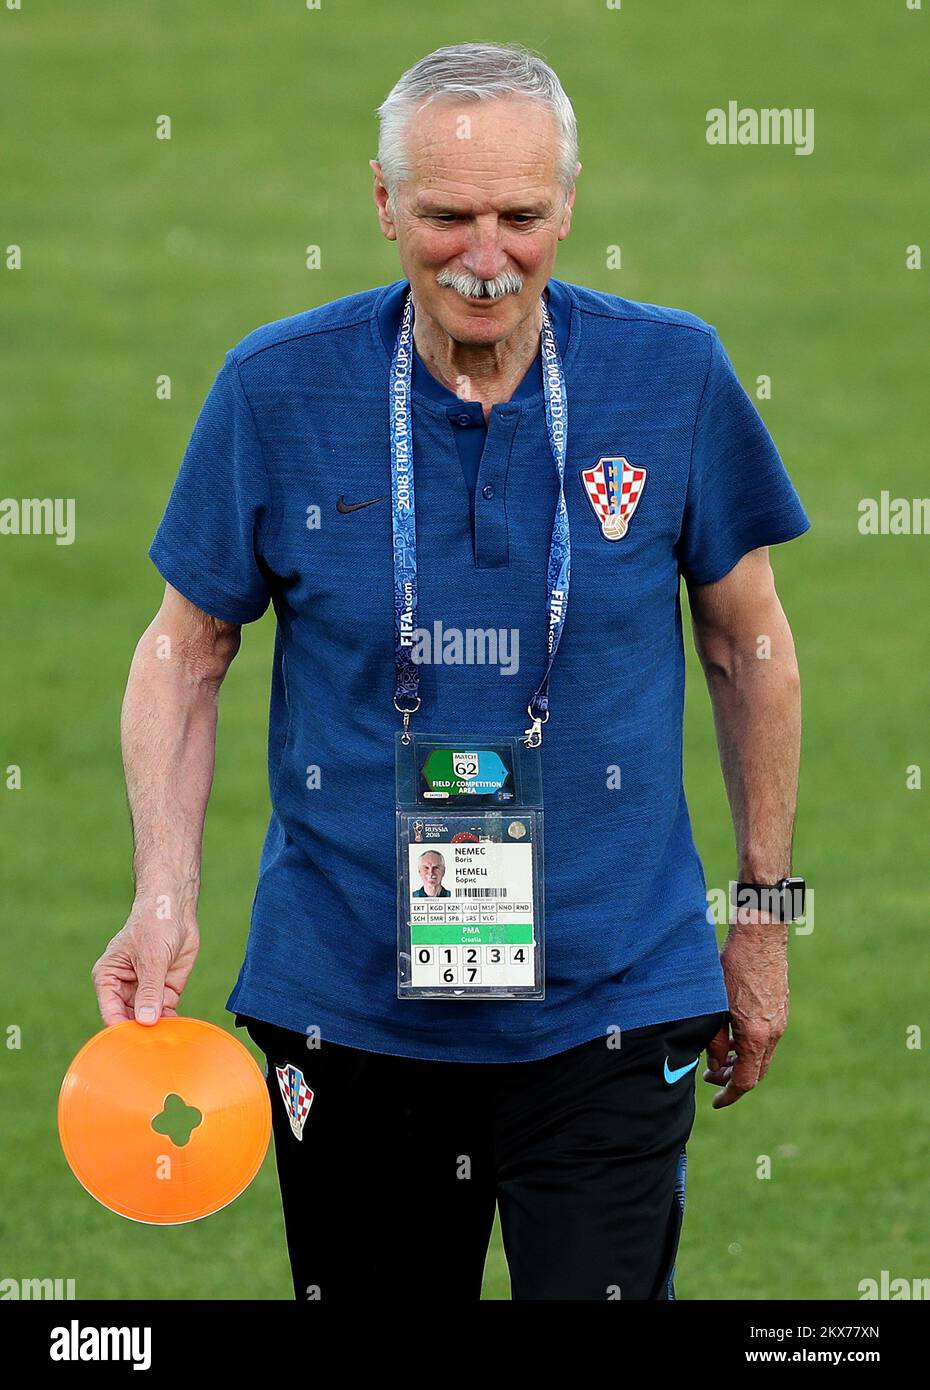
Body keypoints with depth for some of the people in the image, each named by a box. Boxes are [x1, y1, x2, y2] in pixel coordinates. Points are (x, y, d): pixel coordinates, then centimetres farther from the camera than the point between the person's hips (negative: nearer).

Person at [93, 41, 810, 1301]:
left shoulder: (676, 377, -5)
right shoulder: (277, 388, -6)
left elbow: (748, 644, 7)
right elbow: (186, 651, 3)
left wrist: (764, 912, 10)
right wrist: (165, 898, -11)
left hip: (609, 1007, -1)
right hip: (346, 998, 1)